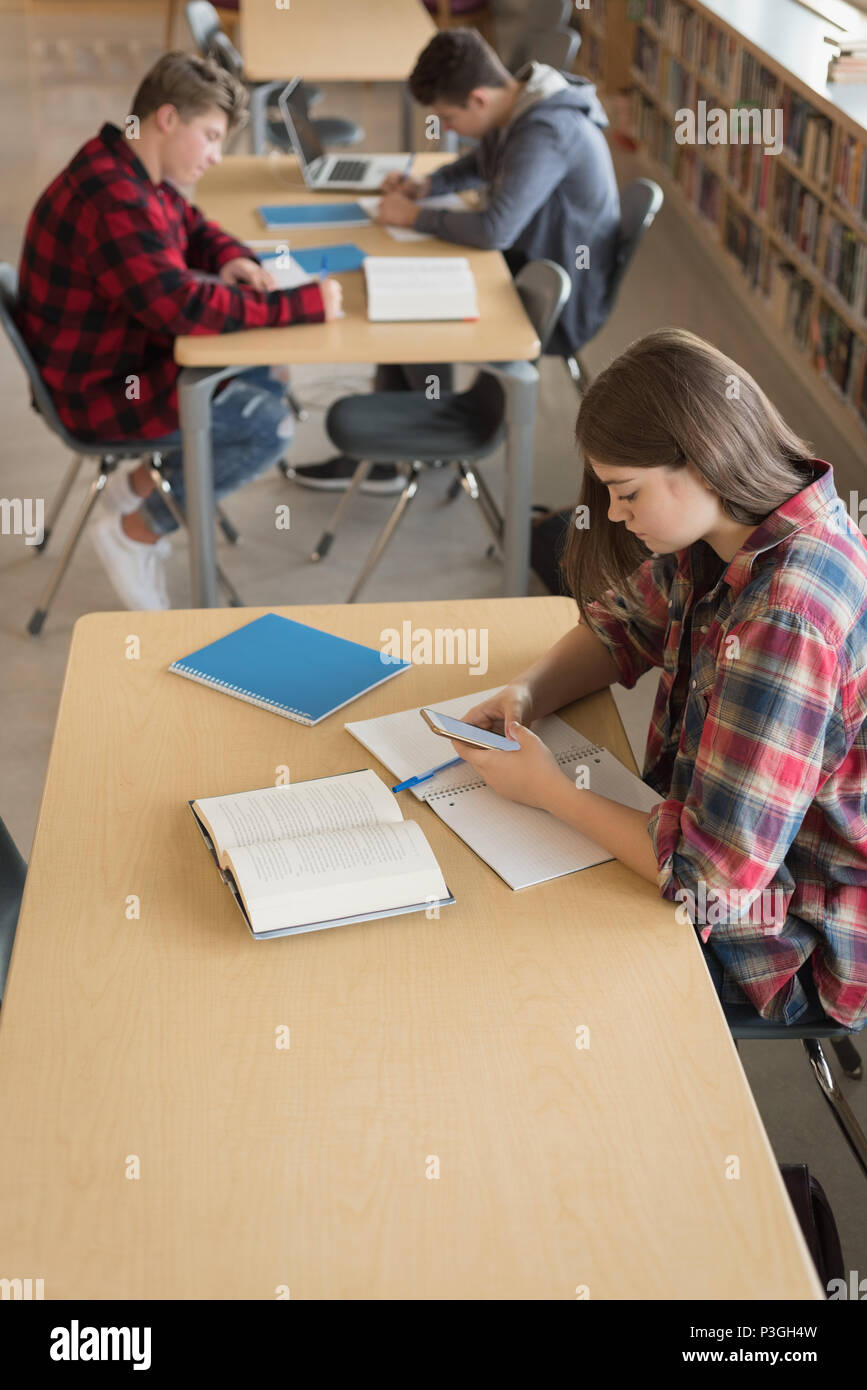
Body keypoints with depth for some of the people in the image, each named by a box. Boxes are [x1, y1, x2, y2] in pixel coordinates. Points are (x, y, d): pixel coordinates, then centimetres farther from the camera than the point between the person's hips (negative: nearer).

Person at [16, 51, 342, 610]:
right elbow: (185, 306, -35)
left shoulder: (136, 176, 5)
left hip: (132, 355, 11)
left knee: (268, 383, 15)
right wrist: (303, 304, -29)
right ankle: (136, 532, -2)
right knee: (270, 426, -17)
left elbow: (196, 229, 21)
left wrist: (234, 260, -3)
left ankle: (141, 484, 19)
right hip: (101, 389, -11)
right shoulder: (112, 200, -29)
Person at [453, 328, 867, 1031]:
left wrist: (549, 789, -20)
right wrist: (527, 694, -7)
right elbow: (623, 626, 13)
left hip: (796, 951, -8)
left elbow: (709, 874, -33)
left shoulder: (788, 620, -35)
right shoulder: (725, 532, -6)